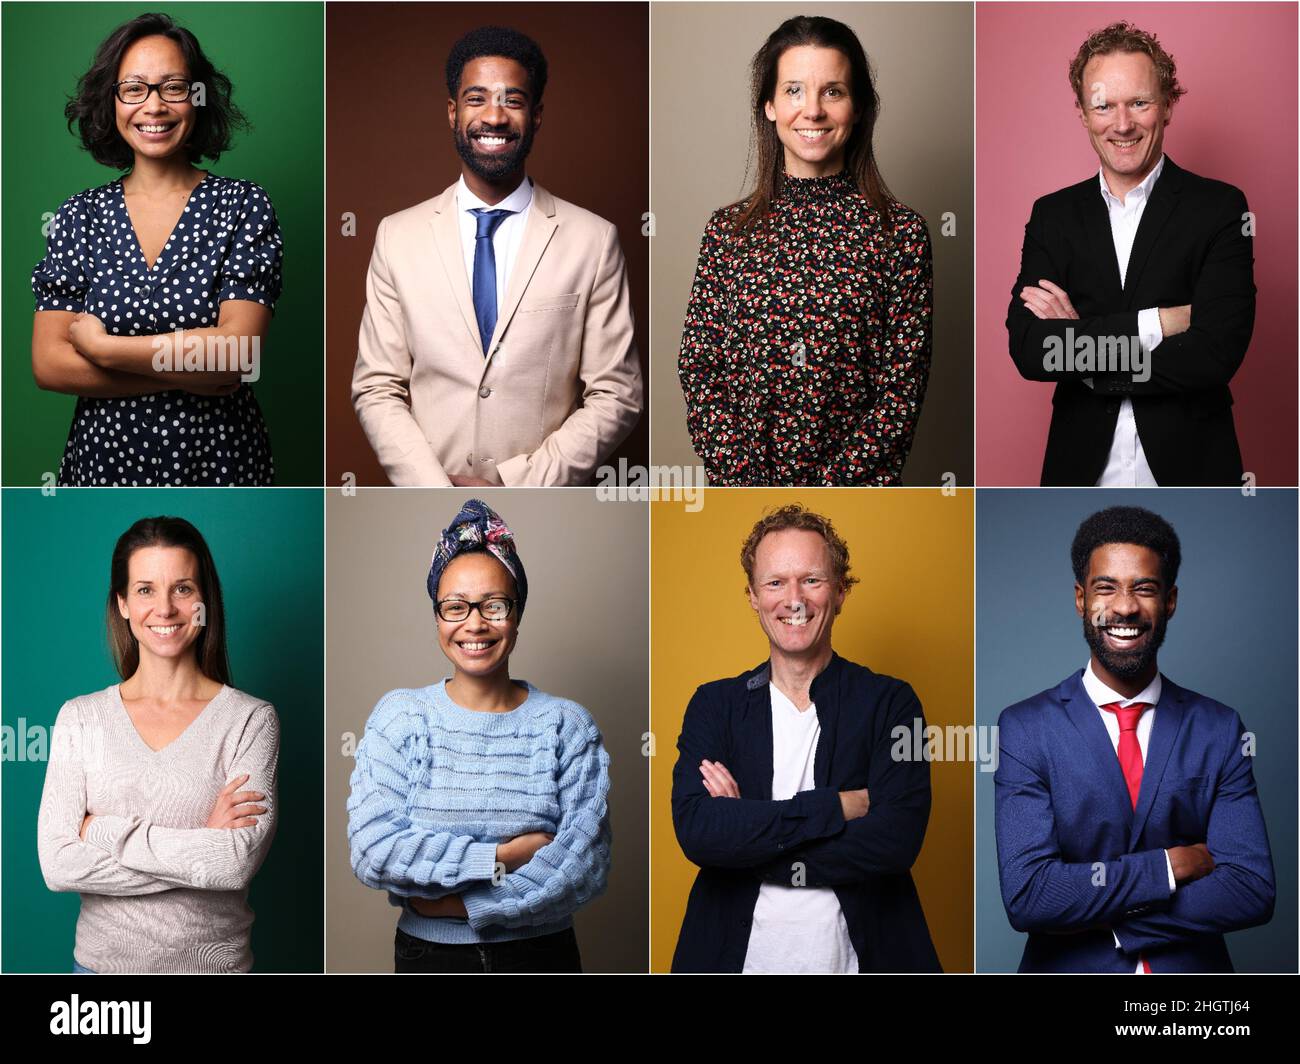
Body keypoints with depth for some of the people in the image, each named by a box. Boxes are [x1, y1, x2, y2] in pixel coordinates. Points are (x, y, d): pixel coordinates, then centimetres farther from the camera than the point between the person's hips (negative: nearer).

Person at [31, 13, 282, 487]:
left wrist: (101, 346, -14)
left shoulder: (243, 206, -6)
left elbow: (237, 352, -19)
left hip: (217, 463, -2)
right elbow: (48, 365, -8)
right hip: (103, 460, 2)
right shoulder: (80, 216, 1)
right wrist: (193, 370, -16)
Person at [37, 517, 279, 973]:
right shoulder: (80, 718, -3)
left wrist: (105, 830, -15)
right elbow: (57, 865, -12)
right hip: (103, 958, 1)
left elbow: (239, 862, -20)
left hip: (215, 959, -1)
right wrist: (201, 847, -17)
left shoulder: (250, 720, -9)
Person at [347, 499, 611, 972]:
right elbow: (372, 850, -15)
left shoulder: (567, 725, -5)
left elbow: (586, 862, -14)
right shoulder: (398, 716, -4)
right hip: (428, 954, 0)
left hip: (542, 952, 0)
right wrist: (503, 857, -19)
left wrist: (462, 903, -18)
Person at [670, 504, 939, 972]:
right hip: (737, 955, 1)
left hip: (857, 955, -1)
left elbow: (896, 841, -16)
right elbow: (695, 832, -14)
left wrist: (750, 832, -15)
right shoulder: (713, 705, 1)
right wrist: (838, 806, -18)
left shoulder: (890, 703, -3)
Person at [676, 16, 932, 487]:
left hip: (855, 484, -1)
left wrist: (833, 485, -16)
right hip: (740, 484, 2)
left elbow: (903, 383, -8)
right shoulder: (727, 230, 0)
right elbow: (698, 369, -2)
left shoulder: (902, 232, -5)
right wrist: (747, 482, -13)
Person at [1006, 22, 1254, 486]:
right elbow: (1027, 350, -11)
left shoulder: (1220, 208, -6)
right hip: (1081, 467, 2)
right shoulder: (1052, 215, 2)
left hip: (1190, 466, -2)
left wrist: (1078, 338, -13)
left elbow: (1215, 355, -17)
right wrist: (1156, 323, -18)